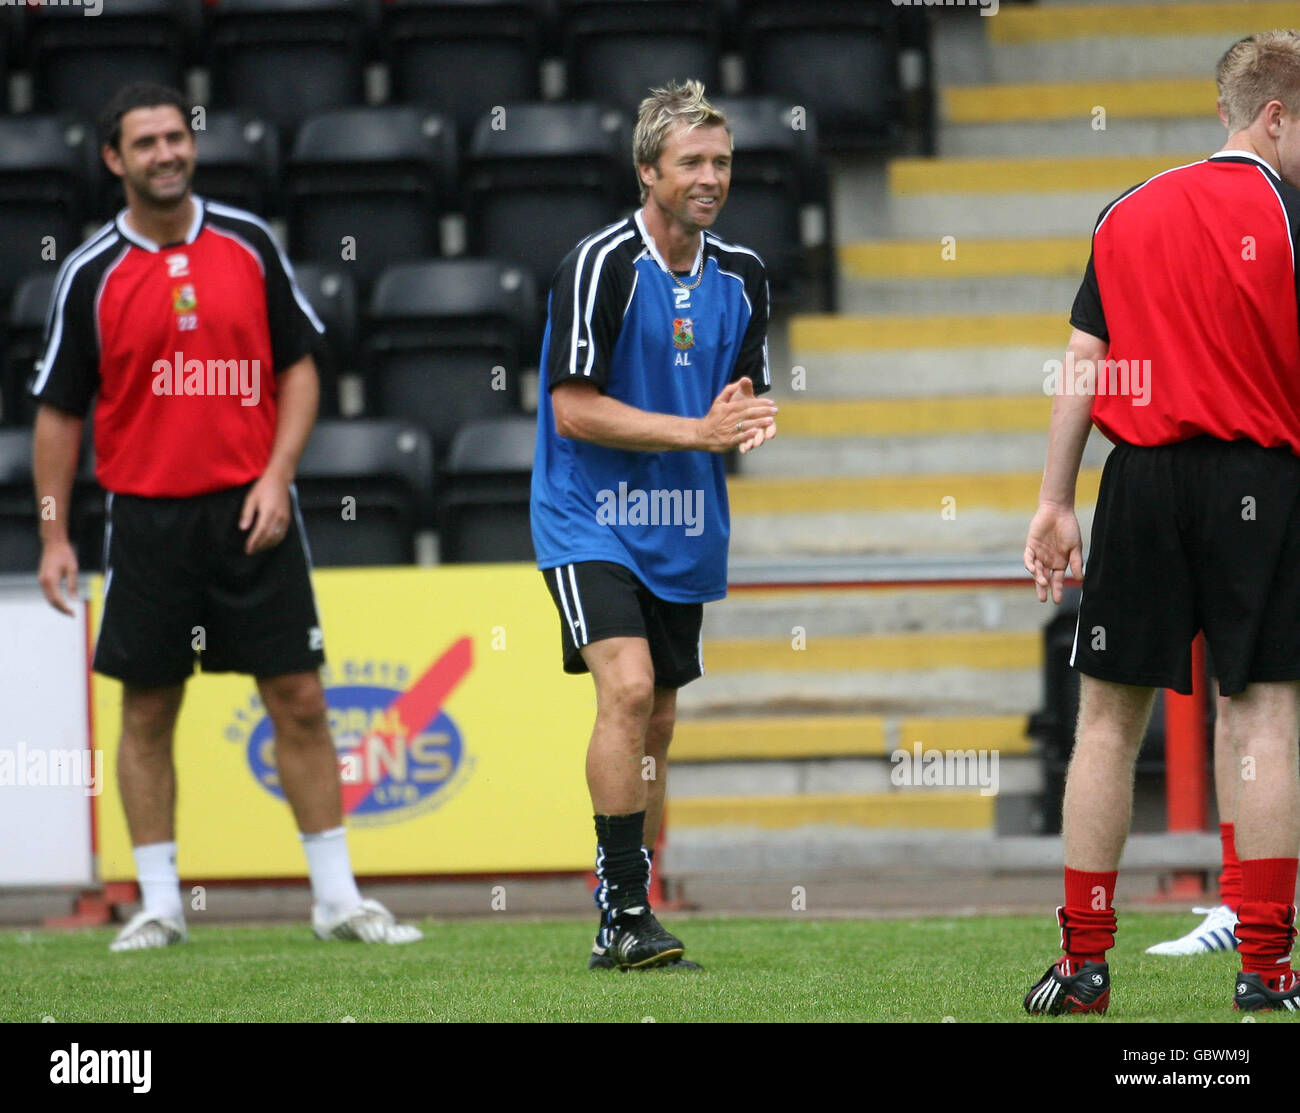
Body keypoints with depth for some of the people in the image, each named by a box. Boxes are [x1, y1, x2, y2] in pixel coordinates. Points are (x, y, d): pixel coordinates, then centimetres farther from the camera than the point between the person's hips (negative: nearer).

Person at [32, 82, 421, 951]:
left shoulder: (249, 244, 3)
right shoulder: (92, 275, 0)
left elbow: (298, 367, 8)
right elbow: (59, 413, 5)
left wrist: (276, 476, -5)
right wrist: (54, 537, 0)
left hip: (252, 512, 1)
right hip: (148, 514, 0)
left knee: (299, 699, -1)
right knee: (148, 713, 3)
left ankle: (337, 897, 6)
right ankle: (159, 904, 12)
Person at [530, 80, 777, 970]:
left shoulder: (742, 276, 6)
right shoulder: (602, 264, -14)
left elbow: (748, 397, 16)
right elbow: (573, 409, -16)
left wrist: (752, 419, -9)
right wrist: (699, 432, -21)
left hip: (683, 533, 7)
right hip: (590, 522, -7)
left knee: (656, 725, 9)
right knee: (627, 690, -22)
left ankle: (624, 927, 16)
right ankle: (625, 911, -19)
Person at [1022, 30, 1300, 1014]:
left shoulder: (1128, 215, 11)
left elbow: (1084, 367, 10)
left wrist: (1056, 504, 12)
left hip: (1141, 480, 4)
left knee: (1110, 719, 7)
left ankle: (1084, 960, 7)